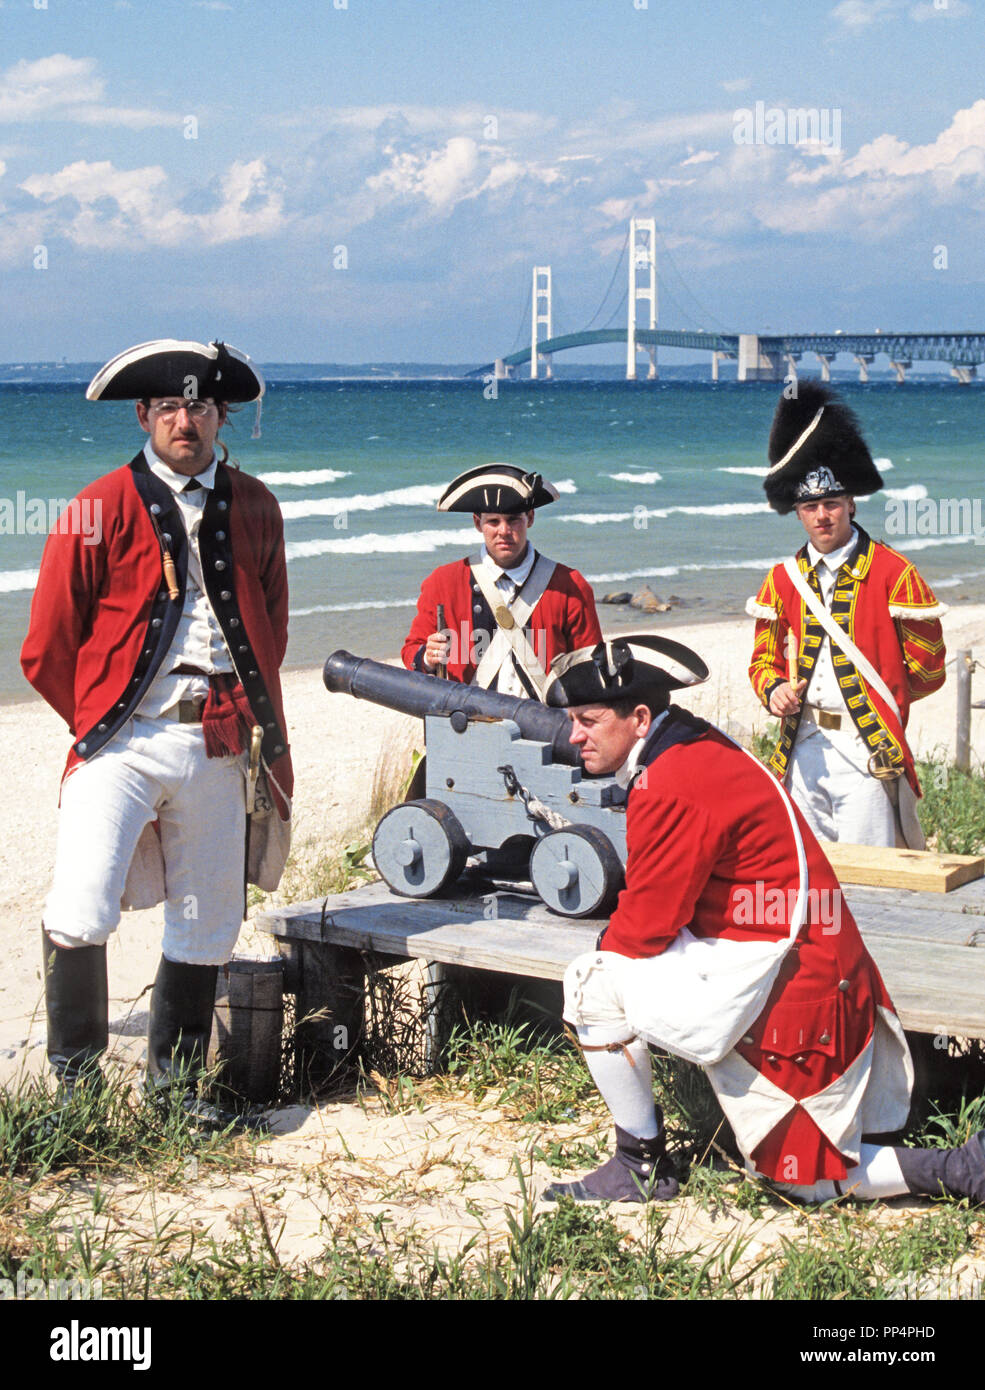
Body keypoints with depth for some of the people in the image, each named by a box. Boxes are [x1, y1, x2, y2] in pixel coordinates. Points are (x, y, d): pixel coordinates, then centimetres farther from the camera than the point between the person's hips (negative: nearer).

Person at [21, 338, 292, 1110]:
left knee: (207, 929, 9)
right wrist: (103, 723, 8)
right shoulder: (103, 508, 0)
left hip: (222, 747, 4)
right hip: (125, 741, -4)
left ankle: (175, 1087, 26)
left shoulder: (254, 508, 13)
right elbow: (46, 650, 3)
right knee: (80, 917, -17)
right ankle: (76, 1078, 4)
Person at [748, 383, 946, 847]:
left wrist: (870, 699, 3)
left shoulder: (892, 572, -4)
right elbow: (764, 657, 16)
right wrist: (775, 691, -4)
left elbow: (928, 667, 0)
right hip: (802, 748, 5)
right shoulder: (784, 579, 11)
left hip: (868, 754, -5)